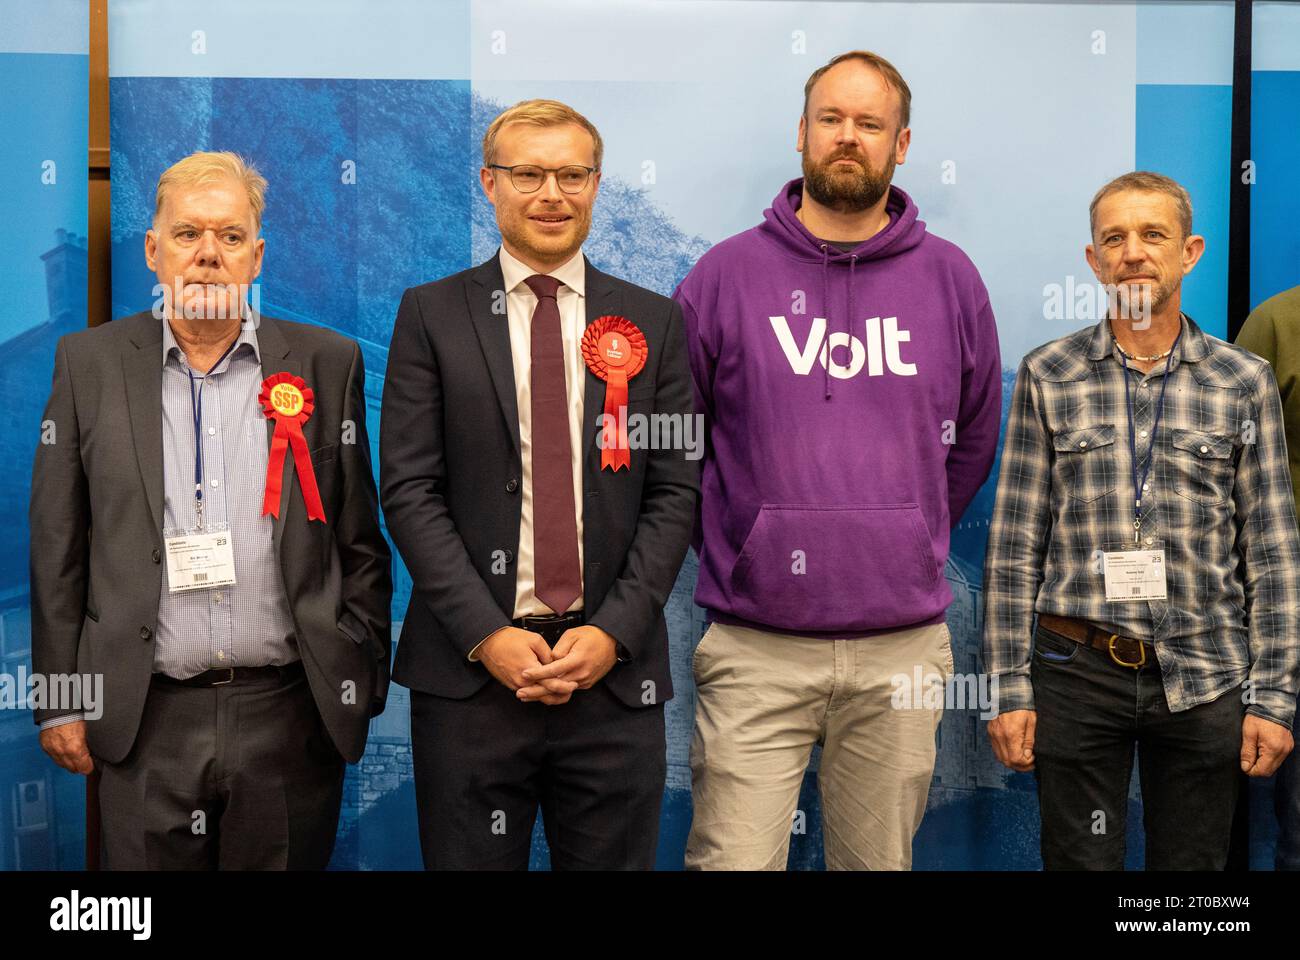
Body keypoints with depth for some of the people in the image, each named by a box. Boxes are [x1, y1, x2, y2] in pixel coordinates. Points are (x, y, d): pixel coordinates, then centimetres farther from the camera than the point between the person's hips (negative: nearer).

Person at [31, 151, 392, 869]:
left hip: (290, 718, 0)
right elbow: (57, 548, 5)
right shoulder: (89, 363, 4)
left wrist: (363, 686, 4)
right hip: (146, 726, 0)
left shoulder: (328, 364, 4)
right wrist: (60, 702, 2)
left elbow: (359, 544, 6)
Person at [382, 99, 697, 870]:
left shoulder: (654, 323, 8)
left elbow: (675, 491, 3)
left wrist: (615, 630, -8)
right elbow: (409, 488, -2)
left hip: (616, 670, 1)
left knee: (614, 859, 9)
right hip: (470, 669, -1)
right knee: (471, 860, 8)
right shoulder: (432, 315, 4)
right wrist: (484, 633, -11)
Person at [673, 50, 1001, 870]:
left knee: (880, 860, 12)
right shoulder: (727, 273, 1)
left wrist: (910, 541, 13)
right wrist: (726, 542, 7)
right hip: (754, 648, -2)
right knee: (733, 859, -3)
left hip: (903, 649, 2)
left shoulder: (951, 279, 7)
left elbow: (972, 443, 17)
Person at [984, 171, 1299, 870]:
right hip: (1077, 673, 0)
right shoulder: (1047, 376, 1)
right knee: (1079, 862, 7)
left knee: (1192, 863, 11)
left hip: (1204, 680, 1)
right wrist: (1010, 688, -3)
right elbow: (1014, 544, 1)